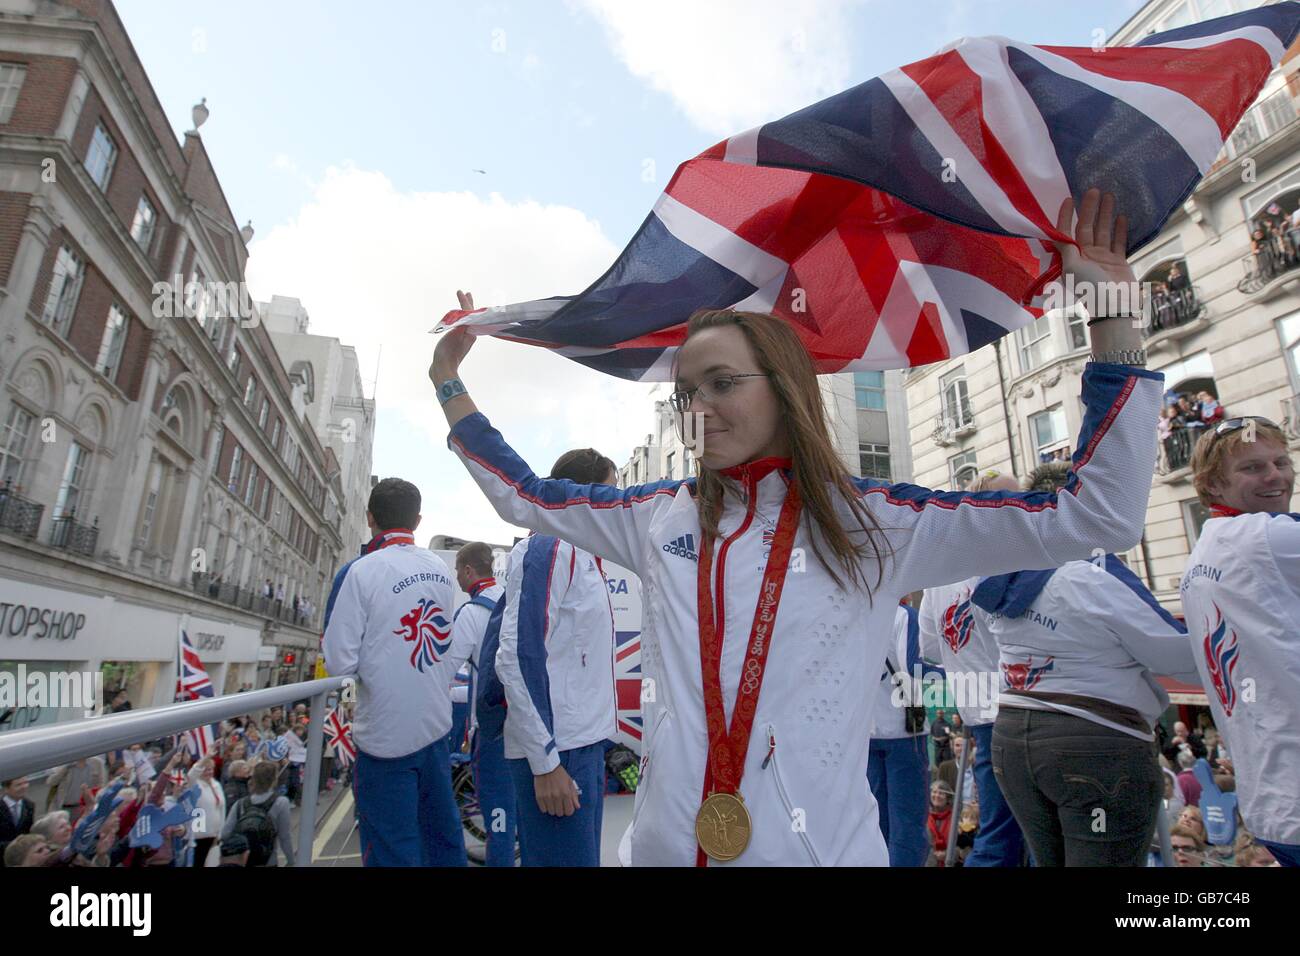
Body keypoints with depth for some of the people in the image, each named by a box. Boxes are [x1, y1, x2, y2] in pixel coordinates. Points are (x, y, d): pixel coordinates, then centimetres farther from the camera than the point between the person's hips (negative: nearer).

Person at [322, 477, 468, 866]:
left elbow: (340, 662, -14)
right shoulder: (441, 570, 0)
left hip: (386, 732, -5)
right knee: (443, 833, 20)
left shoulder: (359, 572, -16)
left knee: (393, 848, 9)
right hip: (437, 723, 5)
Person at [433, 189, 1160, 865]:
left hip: (821, 846, -2)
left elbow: (1099, 515, -7)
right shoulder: (659, 517, 0)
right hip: (666, 841, 3)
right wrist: (449, 380, 11)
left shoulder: (879, 523, -7)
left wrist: (1114, 318, -11)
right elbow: (524, 496, 9)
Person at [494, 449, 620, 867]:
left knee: (584, 857, 18)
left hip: (586, 743, 9)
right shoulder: (550, 548, -14)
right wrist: (546, 763, -18)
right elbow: (517, 659, -20)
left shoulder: (585, 556, 13)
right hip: (557, 753, -9)